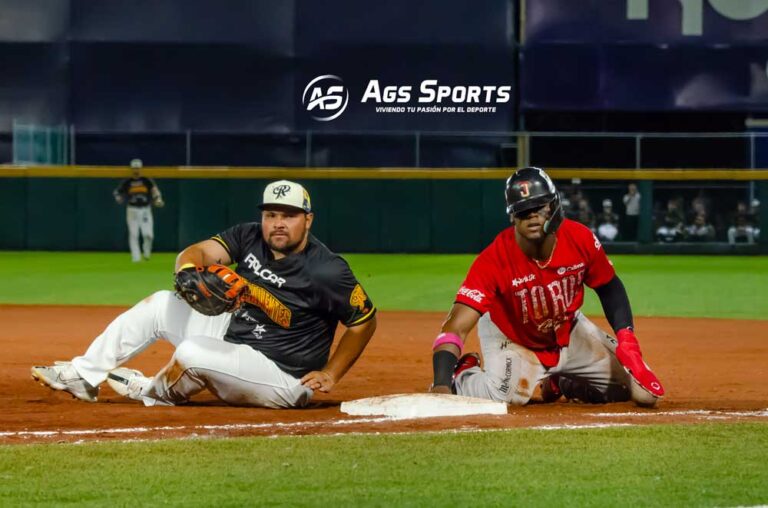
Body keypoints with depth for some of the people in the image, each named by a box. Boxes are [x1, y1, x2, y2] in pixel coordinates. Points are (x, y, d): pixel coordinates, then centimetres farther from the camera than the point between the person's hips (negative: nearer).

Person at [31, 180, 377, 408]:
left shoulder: (327, 271, -21)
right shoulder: (249, 238, -3)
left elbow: (365, 320, -13)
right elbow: (197, 252, -10)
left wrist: (330, 375, -17)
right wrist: (187, 272, -35)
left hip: (284, 379, -8)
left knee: (191, 352, -29)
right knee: (161, 305, 3)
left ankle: (157, 393, 7)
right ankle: (83, 377, 12)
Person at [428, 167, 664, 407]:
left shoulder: (581, 239, -22)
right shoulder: (494, 260, -33)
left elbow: (609, 288, -1)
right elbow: (456, 327, -40)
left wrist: (626, 338, -15)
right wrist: (441, 385, -55)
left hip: (571, 335, 4)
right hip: (512, 342, -4)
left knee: (646, 392, -2)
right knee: (501, 394, -36)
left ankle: (561, 383, 21)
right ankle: (461, 375, 2)